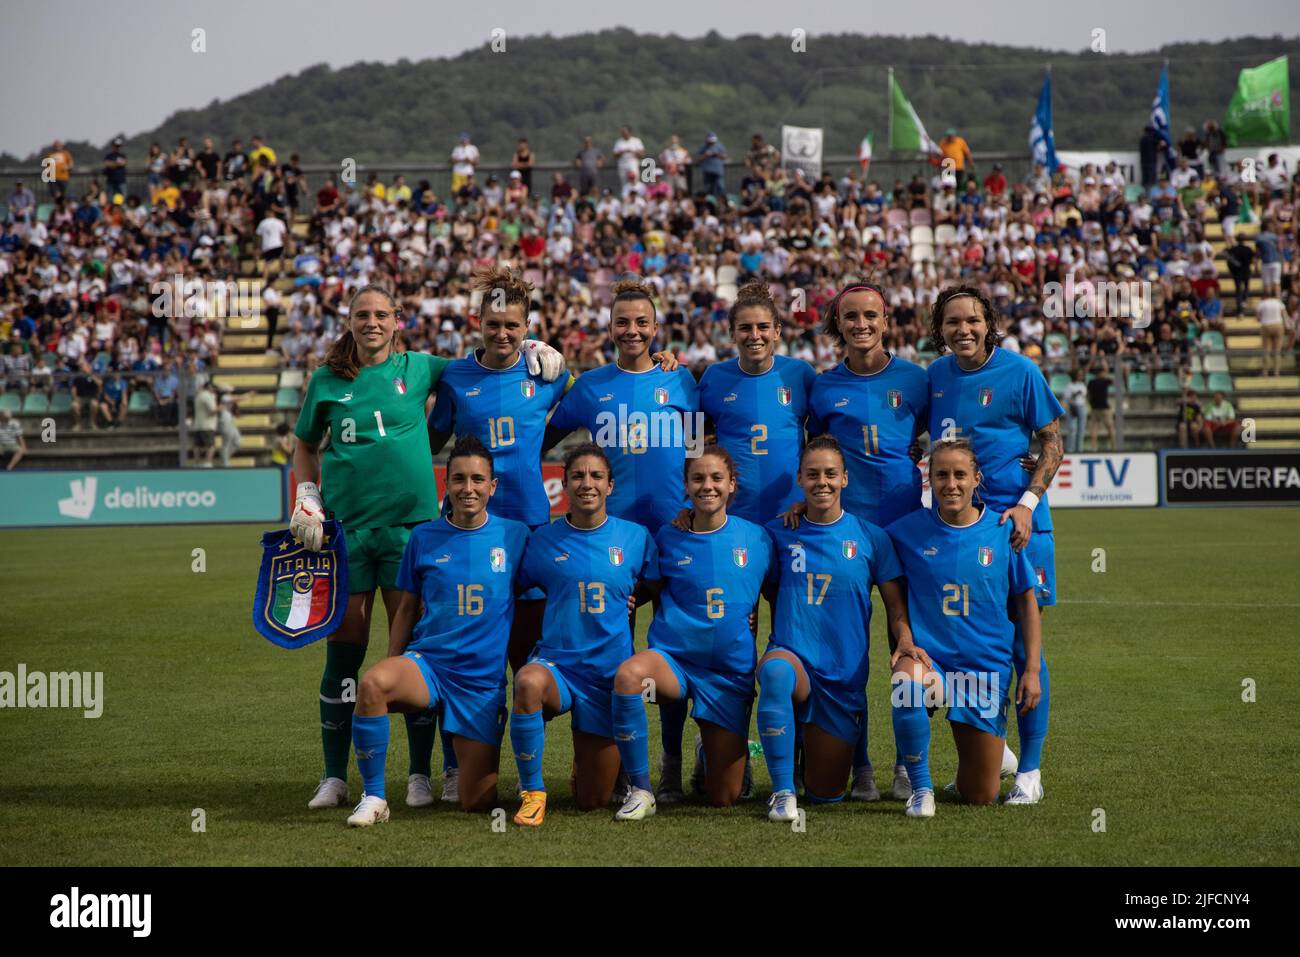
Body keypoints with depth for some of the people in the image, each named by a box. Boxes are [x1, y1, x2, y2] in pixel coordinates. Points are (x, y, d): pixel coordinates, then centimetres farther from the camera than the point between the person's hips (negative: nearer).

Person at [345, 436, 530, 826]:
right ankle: (374, 797, -19)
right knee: (371, 684, -36)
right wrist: (393, 670, 8)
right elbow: (407, 610, 11)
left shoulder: (515, 536, 1)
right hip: (426, 662, 0)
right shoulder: (423, 537, 4)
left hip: (484, 680, 0)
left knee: (478, 802, -2)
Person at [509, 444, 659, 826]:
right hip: (557, 662, -1)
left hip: (611, 672, 1)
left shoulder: (636, 537, 1)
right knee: (529, 682, -40)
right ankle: (533, 791, -21)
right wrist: (566, 607, -2)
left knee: (593, 801, 5)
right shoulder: (543, 539, 0)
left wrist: (630, 598, -5)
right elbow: (525, 594, 11)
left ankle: (586, 759, 43)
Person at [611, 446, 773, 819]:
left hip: (732, 672, 1)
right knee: (629, 675, -39)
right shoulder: (668, 537, 1)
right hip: (674, 659, -1)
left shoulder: (756, 538, 2)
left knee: (724, 798, 4)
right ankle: (640, 790, -21)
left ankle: (710, 752, 43)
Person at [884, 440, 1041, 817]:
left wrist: (1032, 669, 2)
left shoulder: (1003, 530, -2)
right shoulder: (908, 530, -4)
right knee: (907, 682, -41)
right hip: (929, 657, -1)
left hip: (986, 665, 1)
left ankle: (993, 750, 43)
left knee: (980, 796, 4)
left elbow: (1026, 601, 6)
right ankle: (920, 787, -17)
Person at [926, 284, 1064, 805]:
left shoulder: (1019, 372, -5)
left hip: (1016, 523, -5)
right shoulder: (936, 375, 8)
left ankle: (1030, 769, 5)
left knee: (1021, 644, -3)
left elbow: (1052, 444, -3)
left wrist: (1026, 504, -14)